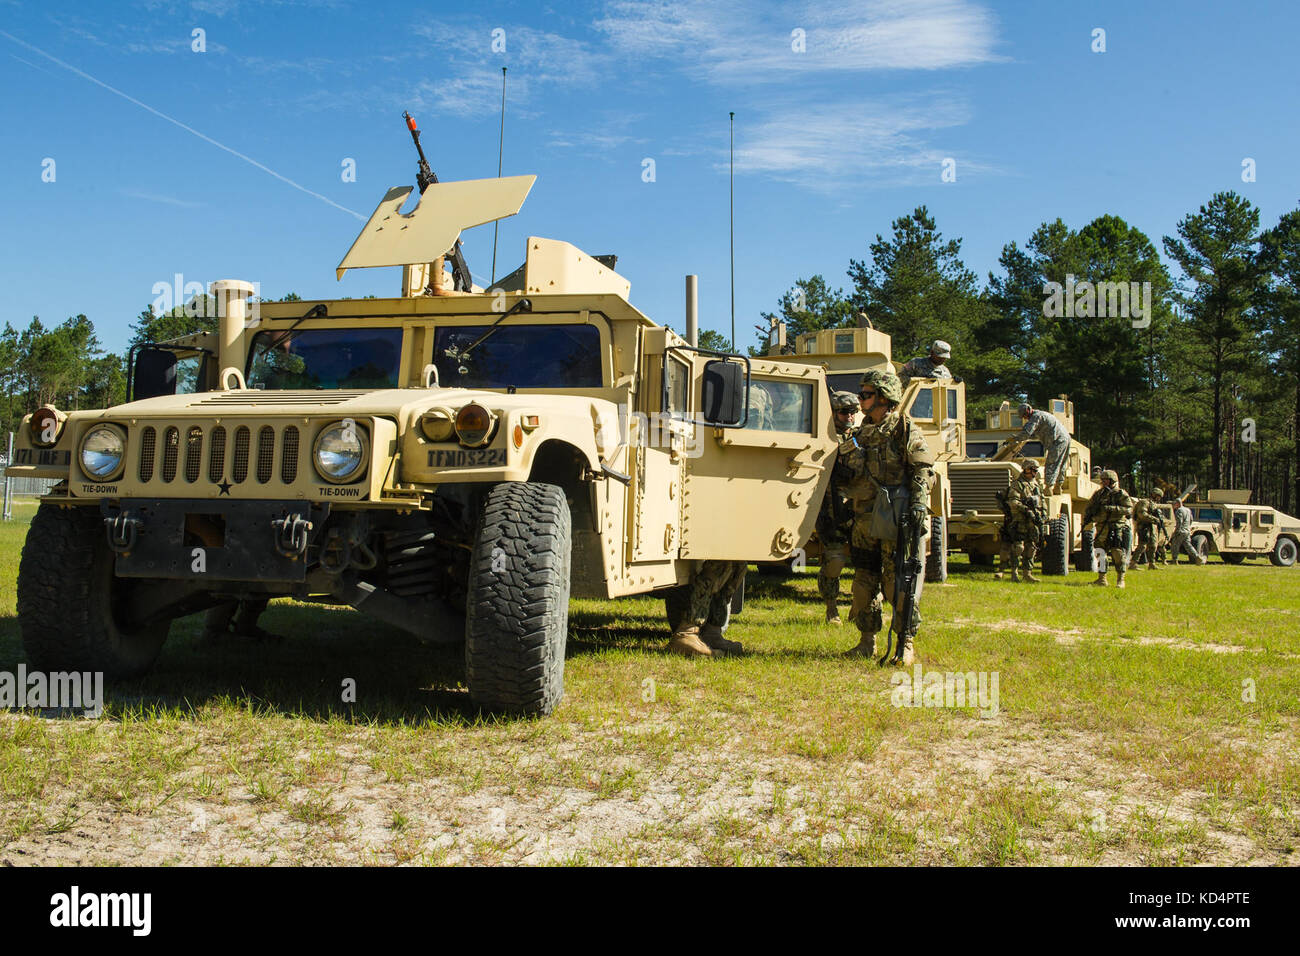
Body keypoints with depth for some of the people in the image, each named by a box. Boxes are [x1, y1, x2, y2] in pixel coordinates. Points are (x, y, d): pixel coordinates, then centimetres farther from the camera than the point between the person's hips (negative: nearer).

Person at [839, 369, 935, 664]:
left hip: (895, 519, -7)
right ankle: (868, 641, 19)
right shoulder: (863, 432, 17)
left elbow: (923, 470, -9)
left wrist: (919, 504, -18)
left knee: (898, 583, -6)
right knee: (864, 582, 10)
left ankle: (906, 643, 2)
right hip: (864, 519, 7)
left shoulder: (906, 430, -3)